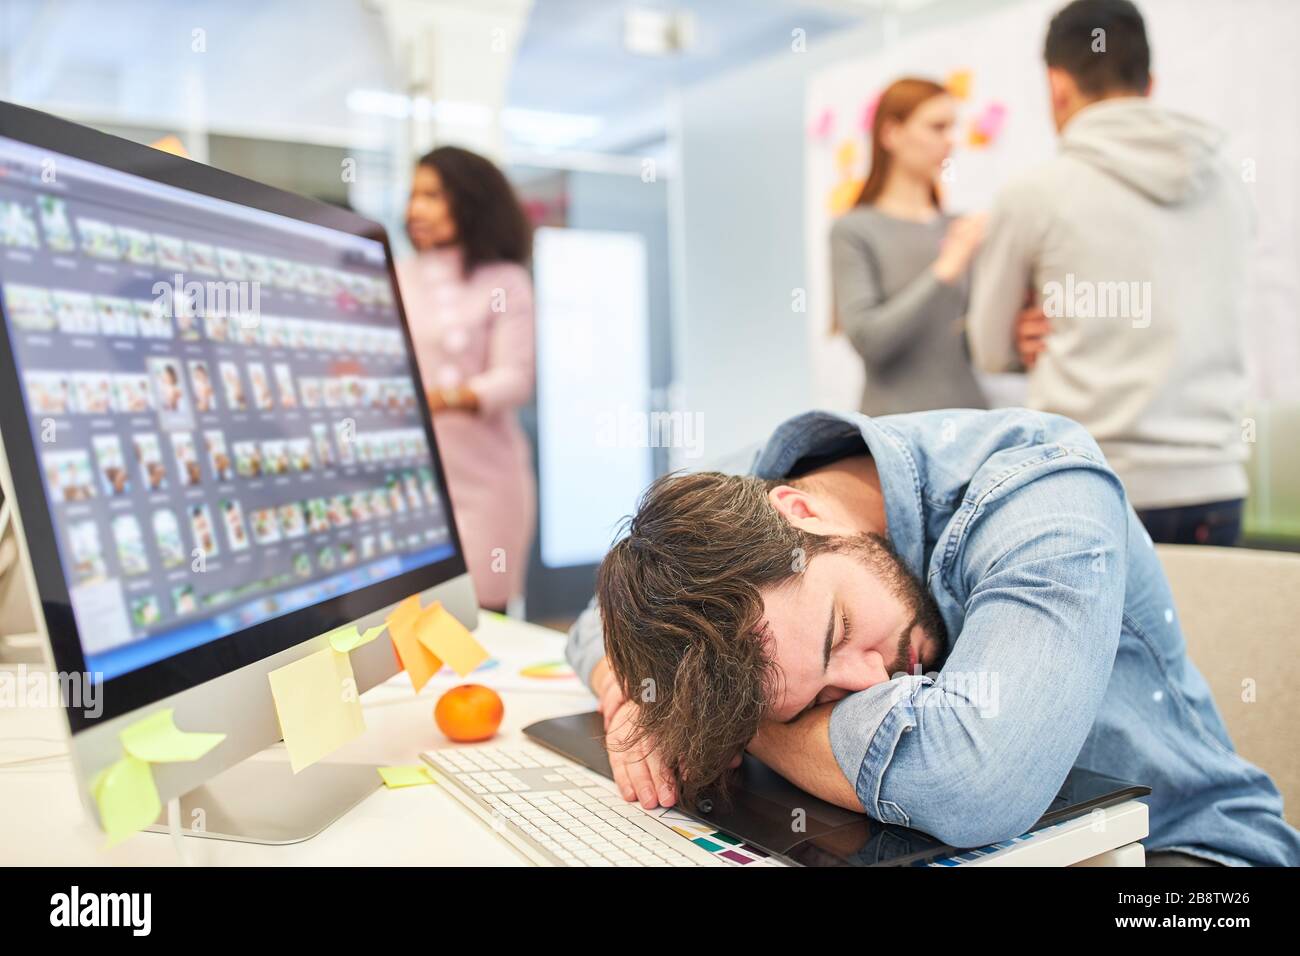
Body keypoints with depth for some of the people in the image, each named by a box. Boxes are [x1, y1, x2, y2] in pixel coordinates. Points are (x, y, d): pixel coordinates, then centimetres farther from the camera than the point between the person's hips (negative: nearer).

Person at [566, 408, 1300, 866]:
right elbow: (603, 624, 4)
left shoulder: (1038, 491, -28)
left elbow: (972, 785, -41)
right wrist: (633, 700, -18)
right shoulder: (752, 542, -12)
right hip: (948, 856, 4)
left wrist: (729, 715, -27)